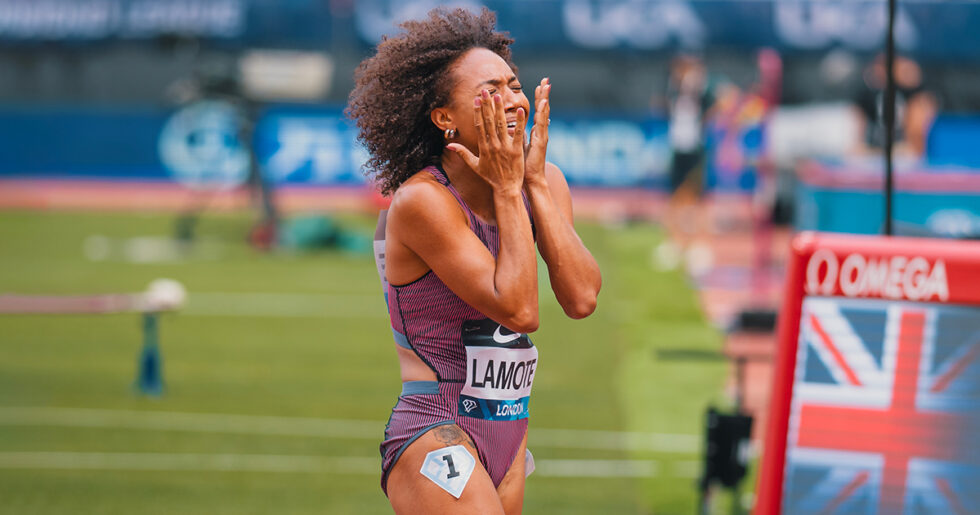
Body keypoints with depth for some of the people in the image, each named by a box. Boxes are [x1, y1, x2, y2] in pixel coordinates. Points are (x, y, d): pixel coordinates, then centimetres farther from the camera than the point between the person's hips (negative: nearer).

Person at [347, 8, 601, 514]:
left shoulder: (544, 183, 6)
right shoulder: (420, 200, -14)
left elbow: (582, 298, -8)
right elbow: (518, 310, -19)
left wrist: (535, 183, -9)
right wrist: (507, 189, -15)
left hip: (507, 434, 7)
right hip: (437, 440, -7)